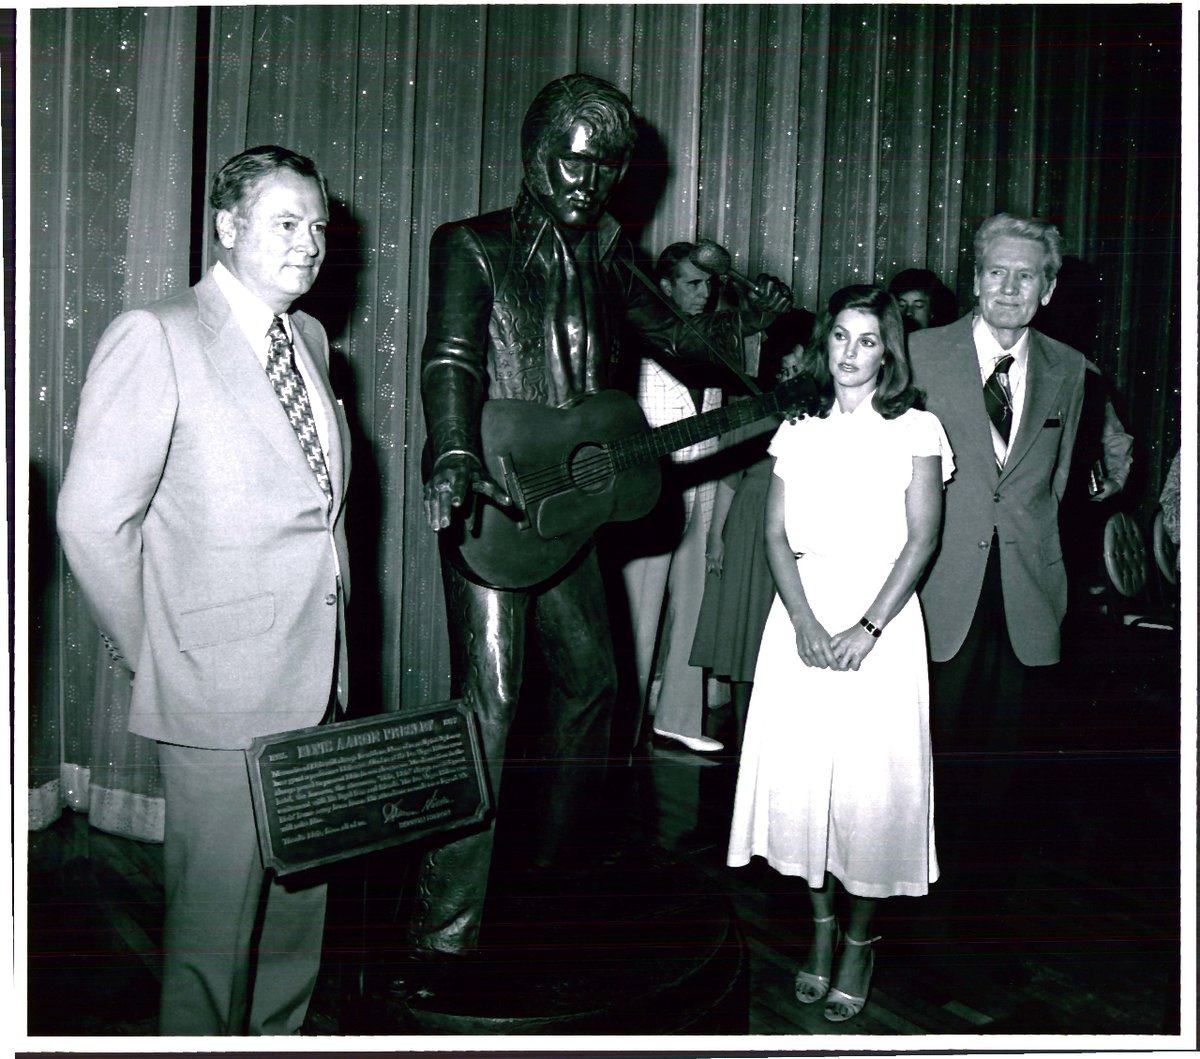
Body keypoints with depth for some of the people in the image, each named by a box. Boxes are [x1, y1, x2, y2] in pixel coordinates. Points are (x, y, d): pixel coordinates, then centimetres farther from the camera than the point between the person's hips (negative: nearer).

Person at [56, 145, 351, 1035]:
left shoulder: (310, 339, 12)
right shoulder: (156, 338, -11)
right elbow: (92, 518, -13)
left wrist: (331, 644, 12)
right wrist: (155, 654, -6)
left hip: (317, 681, 7)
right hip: (222, 693, -7)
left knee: (302, 895, 17)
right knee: (216, 915, 4)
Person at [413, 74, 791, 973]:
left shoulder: (605, 256, 14)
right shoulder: (472, 247, -3)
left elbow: (672, 338, 20)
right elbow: (452, 358, -17)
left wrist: (745, 320, 1)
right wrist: (454, 459, -35)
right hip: (494, 501, -7)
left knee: (590, 679, 17)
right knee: (490, 701, -13)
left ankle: (559, 850, 40)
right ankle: (446, 931, -7)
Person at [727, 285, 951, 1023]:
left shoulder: (916, 429, 3)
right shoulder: (799, 430, 12)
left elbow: (923, 539, -5)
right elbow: (776, 533, 5)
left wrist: (868, 628, -15)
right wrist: (803, 620, -10)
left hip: (882, 620, -3)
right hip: (803, 617, 3)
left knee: (871, 785, -2)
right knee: (801, 775, 4)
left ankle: (860, 941, 14)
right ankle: (821, 927, 20)